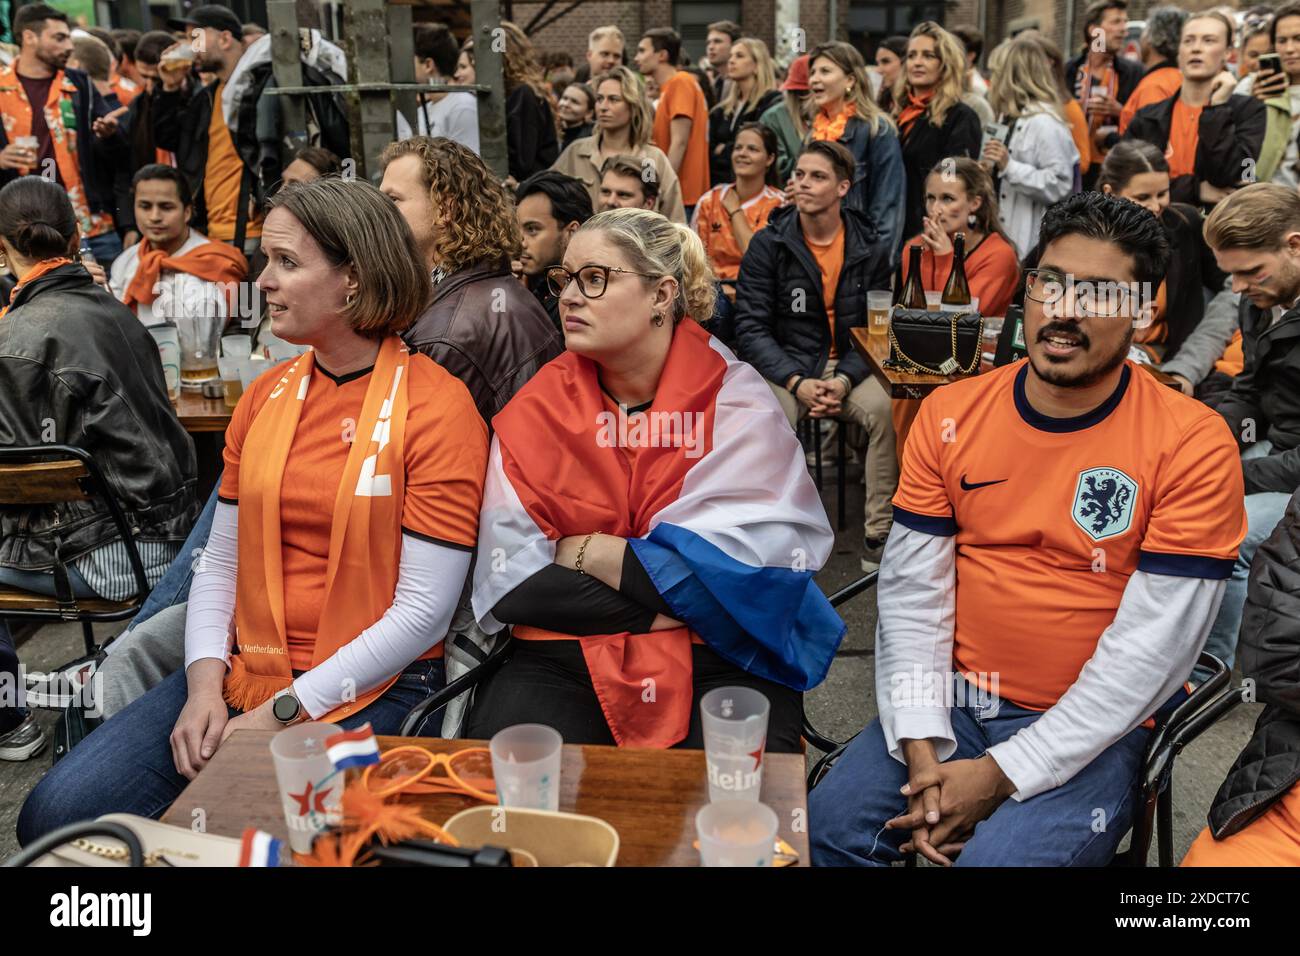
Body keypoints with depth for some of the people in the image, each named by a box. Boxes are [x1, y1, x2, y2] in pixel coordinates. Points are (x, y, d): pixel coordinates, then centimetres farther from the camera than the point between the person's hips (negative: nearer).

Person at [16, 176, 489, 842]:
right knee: (57, 813, -8)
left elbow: (423, 610, -14)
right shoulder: (266, 395, 10)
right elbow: (220, 561, 12)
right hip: (244, 673, 6)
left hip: (368, 692, -5)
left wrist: (279, 716, -15)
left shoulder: (435, 406, -11)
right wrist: (204, 685, -5)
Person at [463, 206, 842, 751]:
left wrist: (586, 553, -7)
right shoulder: (535, 408, 3)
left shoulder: (736, 403, -2)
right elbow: (507, 581, -6)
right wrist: (661, 605, -12)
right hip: (567, 657, 2)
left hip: (717, 660, -1)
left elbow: (738, 569, -13)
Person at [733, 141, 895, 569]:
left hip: (849, 367, 2)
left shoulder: (871, 249, 2)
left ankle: (880, 532, -15)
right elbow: (751, 327, -7)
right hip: (784, 365, -1)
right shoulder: (768, 244, -3)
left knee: (889, 408, -28)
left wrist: (844, 380, -18)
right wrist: (797, 382, -21)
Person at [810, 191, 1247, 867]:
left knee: (1000, 857, -24)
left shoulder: (1192, 444, -12)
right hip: (955, 699, 3)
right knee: (828, 826, -12)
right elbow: (913, 593, -2)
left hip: (1093, 728, -3)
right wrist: (922, 752, -12)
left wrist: (1003, 775, -17)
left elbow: (1151, 649, -15)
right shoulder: (949, 414, -1)